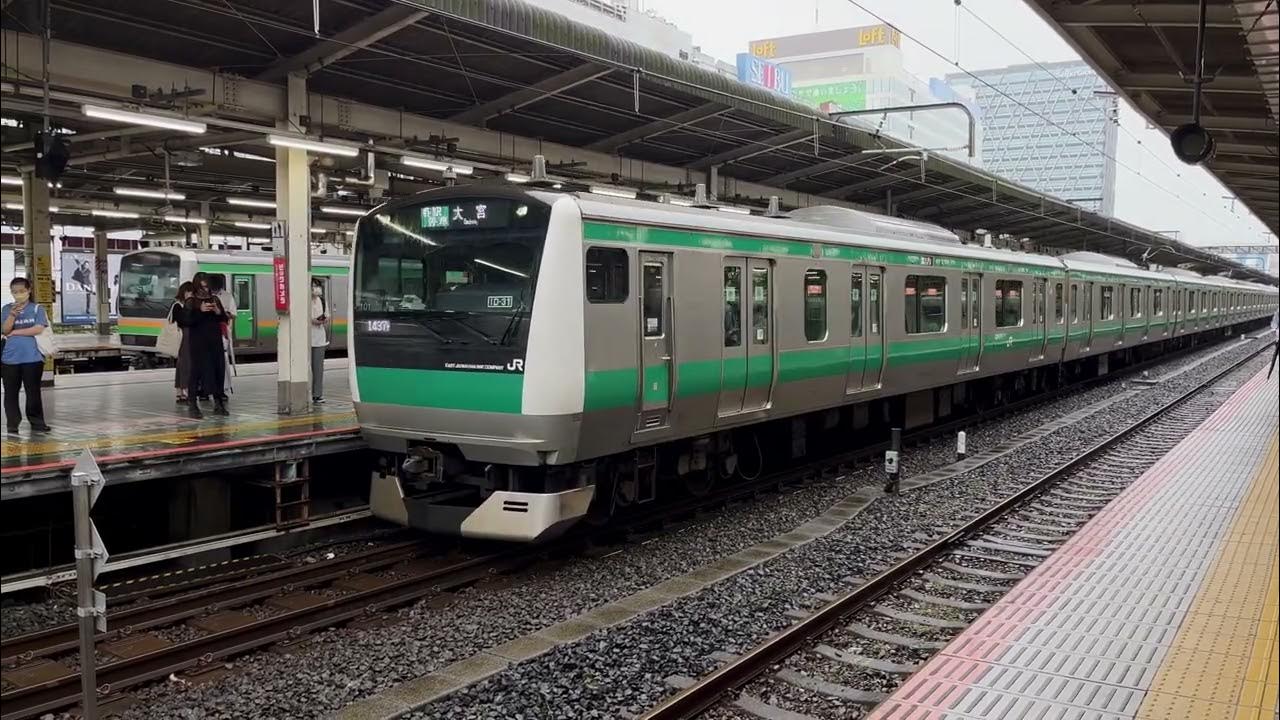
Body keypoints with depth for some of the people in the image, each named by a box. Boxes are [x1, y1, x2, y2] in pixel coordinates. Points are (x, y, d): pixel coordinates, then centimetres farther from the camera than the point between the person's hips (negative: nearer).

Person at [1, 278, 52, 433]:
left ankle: (37, 422, 12)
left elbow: (38, 329, -9)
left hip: (32, 357, -2)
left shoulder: (37, 309, 2)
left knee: (33, 392, 4)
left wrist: (15, 332, -5)